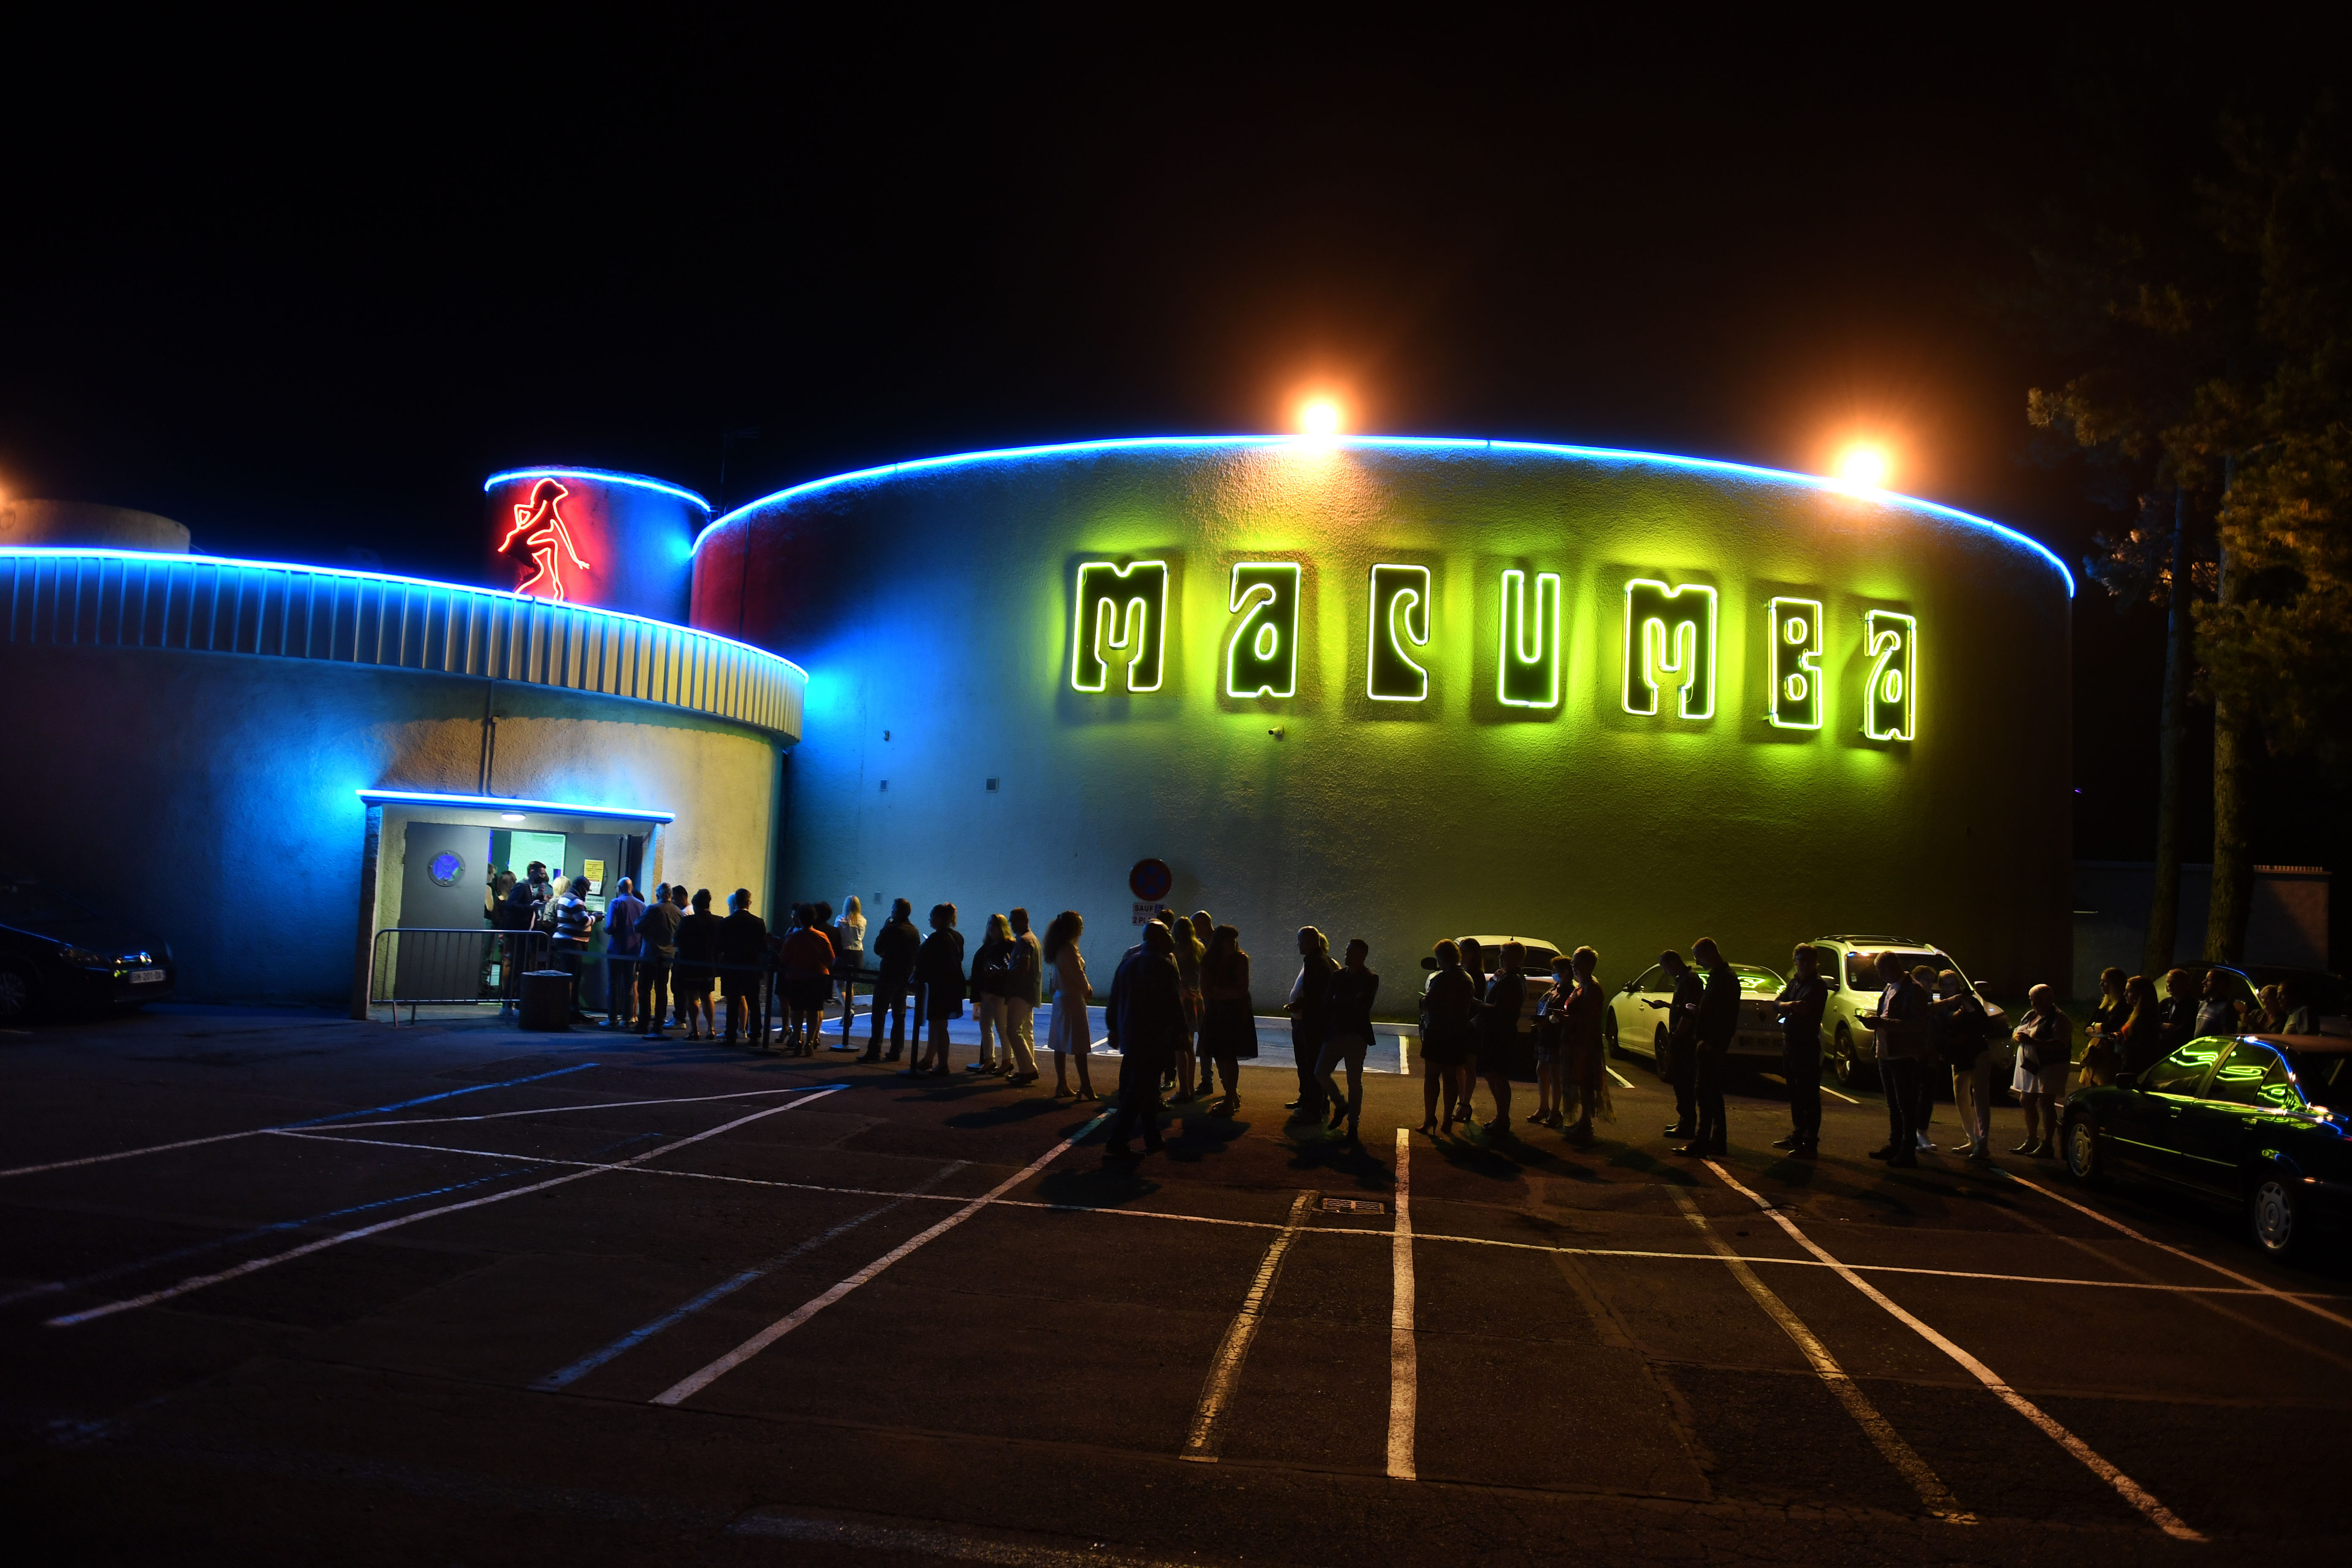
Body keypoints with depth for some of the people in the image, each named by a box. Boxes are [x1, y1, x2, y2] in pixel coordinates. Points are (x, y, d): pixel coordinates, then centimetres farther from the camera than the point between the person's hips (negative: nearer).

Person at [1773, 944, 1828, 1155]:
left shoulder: (1818, 986, -10)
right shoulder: (1795, 982, 15)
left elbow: (1804, 1009, -23)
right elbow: (1776, 1004, 5)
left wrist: (1785, 1006, -11)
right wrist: (1791, 1006, -13)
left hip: (1807, 1044, -8)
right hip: (1790, 1042, 8)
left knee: (1809, 1096, -5)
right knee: (1795, 1093, 17)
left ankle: (1811, 1143, -4)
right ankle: (1798, 1135, 28)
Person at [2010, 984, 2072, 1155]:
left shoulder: (2059, 1019, -12)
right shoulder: (2030, 1016, 15)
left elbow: (2060, 1045, -23)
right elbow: (2018, 1033, 23)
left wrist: (2032, 1041, -28)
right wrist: (2019, 1037, -2)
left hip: (2050, 1067, -9)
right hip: (2029, 1066, 9)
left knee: (2046, 1103, -7)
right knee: (2026, 1101, 11)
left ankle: (2047, 1144, -3)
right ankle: (2031, 1141, 23)